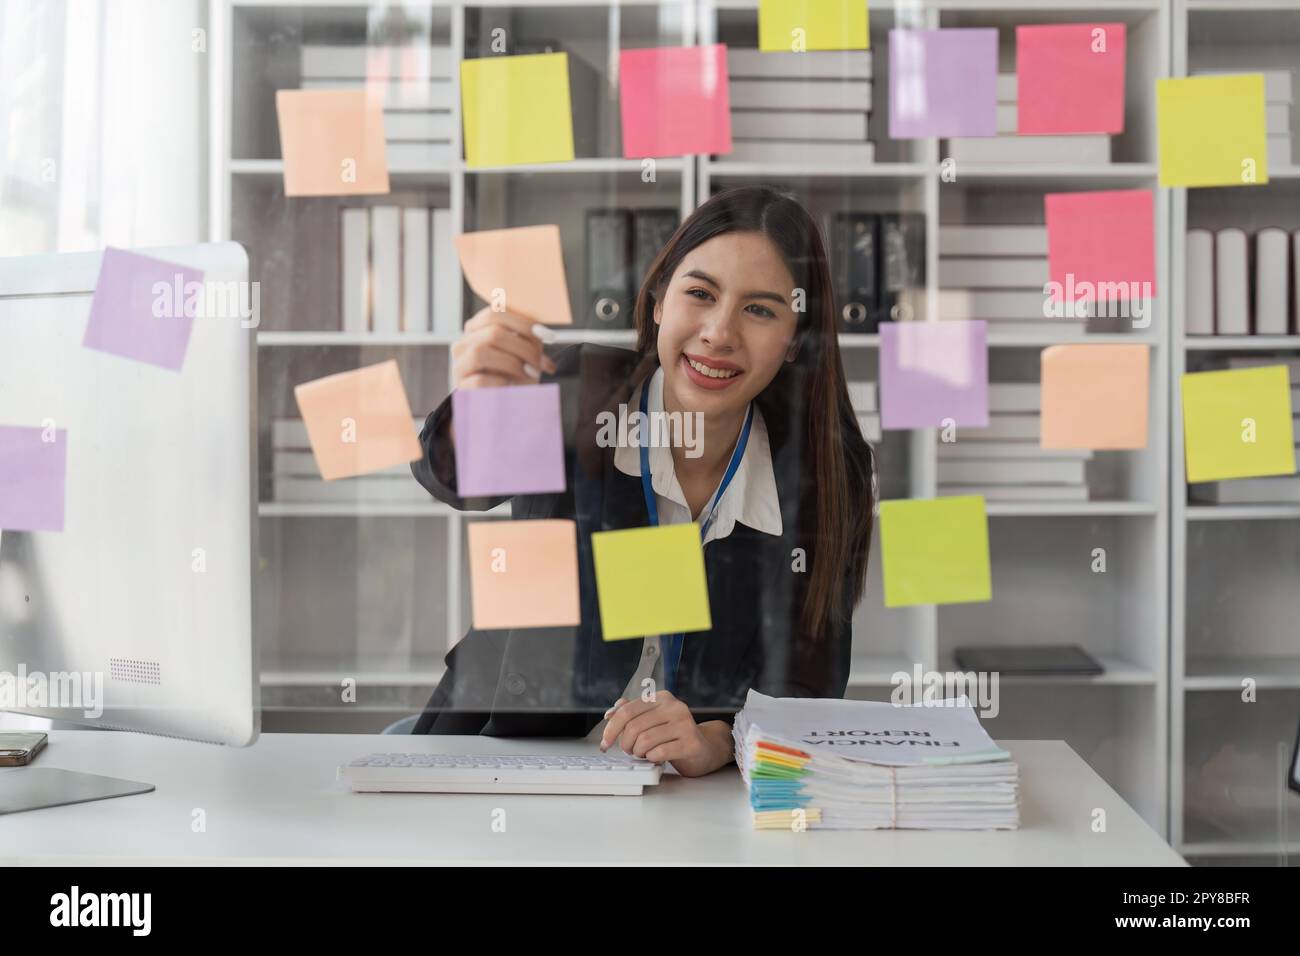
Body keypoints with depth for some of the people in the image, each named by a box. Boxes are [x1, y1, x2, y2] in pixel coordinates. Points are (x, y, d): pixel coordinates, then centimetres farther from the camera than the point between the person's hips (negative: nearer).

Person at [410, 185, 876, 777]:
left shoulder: (833, 472, -6)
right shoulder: (576, 391, -10)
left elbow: (808, 686, -7)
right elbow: (459, 478, -28)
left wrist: (715, 740, -27)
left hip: (699, 798, 2)